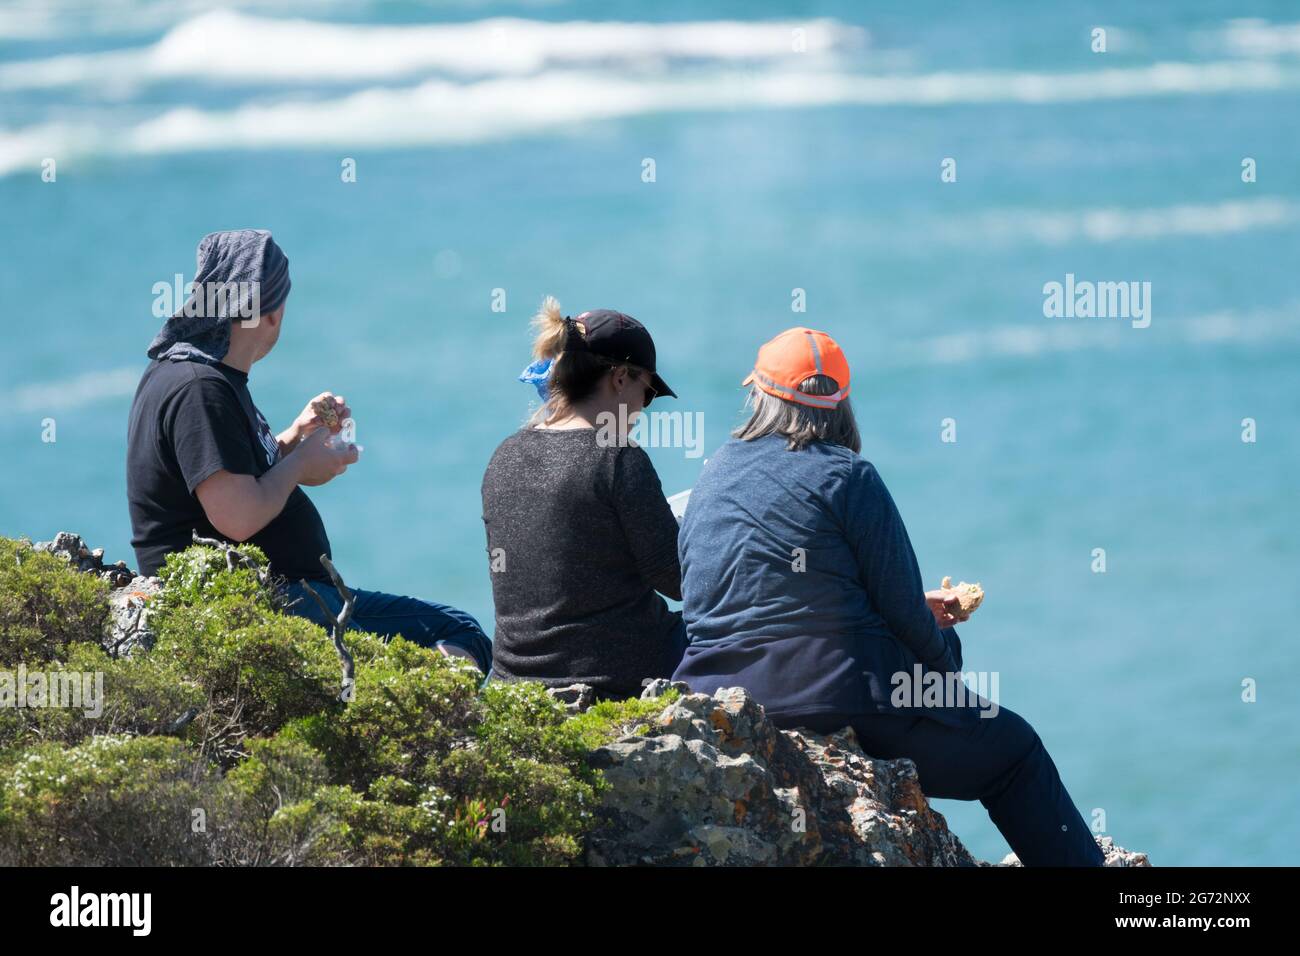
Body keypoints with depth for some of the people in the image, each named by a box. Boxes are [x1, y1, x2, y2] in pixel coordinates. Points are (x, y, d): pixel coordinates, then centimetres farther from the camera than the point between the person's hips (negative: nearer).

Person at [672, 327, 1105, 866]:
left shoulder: (714, 475, 14)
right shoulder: (845, 474, -6)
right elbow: (901, 607, -6)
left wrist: (918, 610, 30)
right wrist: (945, 656, 16)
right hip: (837, 698, -7)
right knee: (1014, 751, 11)